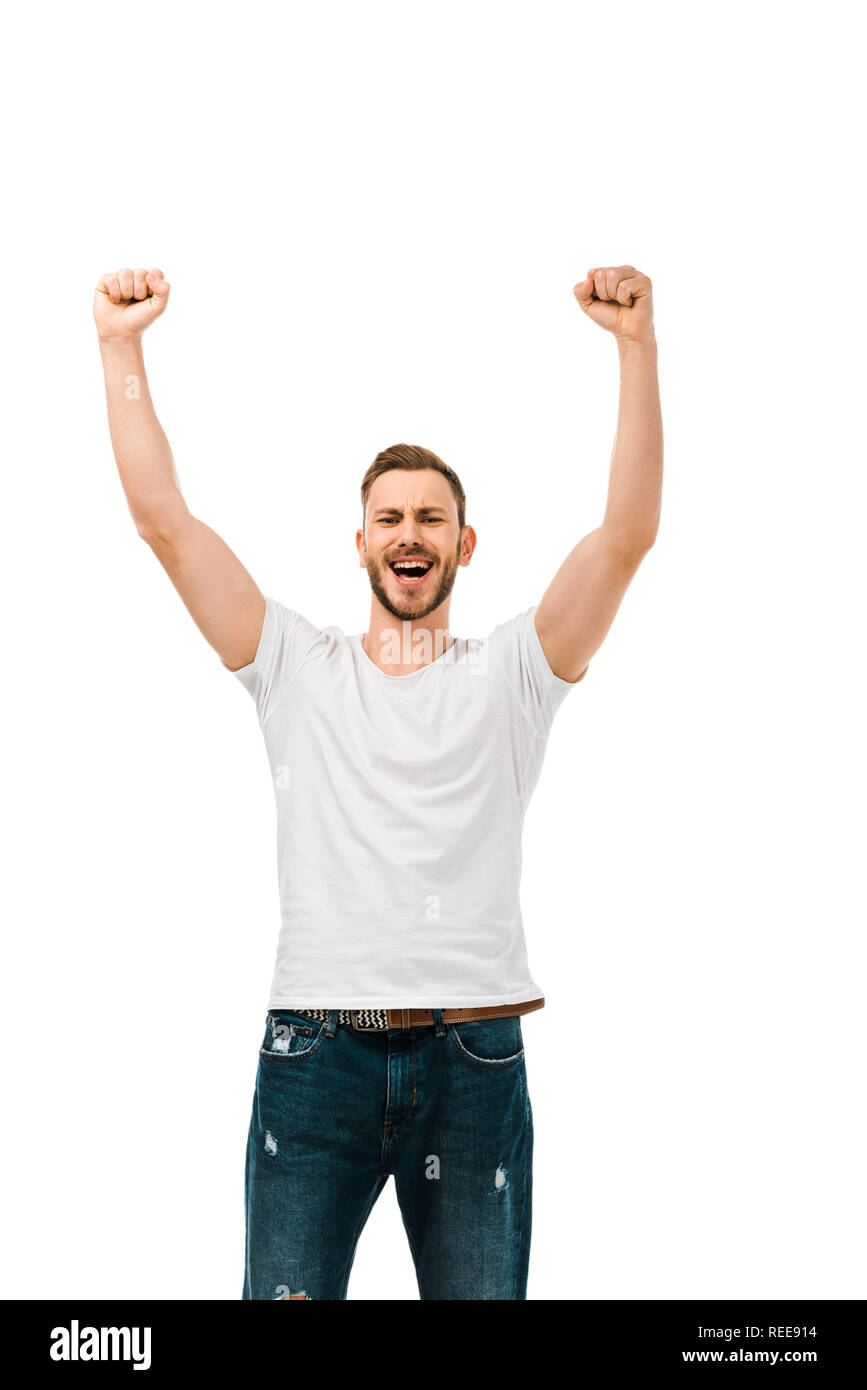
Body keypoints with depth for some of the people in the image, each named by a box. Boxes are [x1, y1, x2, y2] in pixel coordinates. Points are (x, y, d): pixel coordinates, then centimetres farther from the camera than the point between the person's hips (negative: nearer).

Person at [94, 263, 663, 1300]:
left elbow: (628, 533, -5)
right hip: (315, 1052, 0)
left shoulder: (511, 672, 9)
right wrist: (120, 345, -2)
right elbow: (163, 519, 4)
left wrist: (638, 344, -13)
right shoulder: (298, 668, 11)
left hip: (473, 1058, 0)